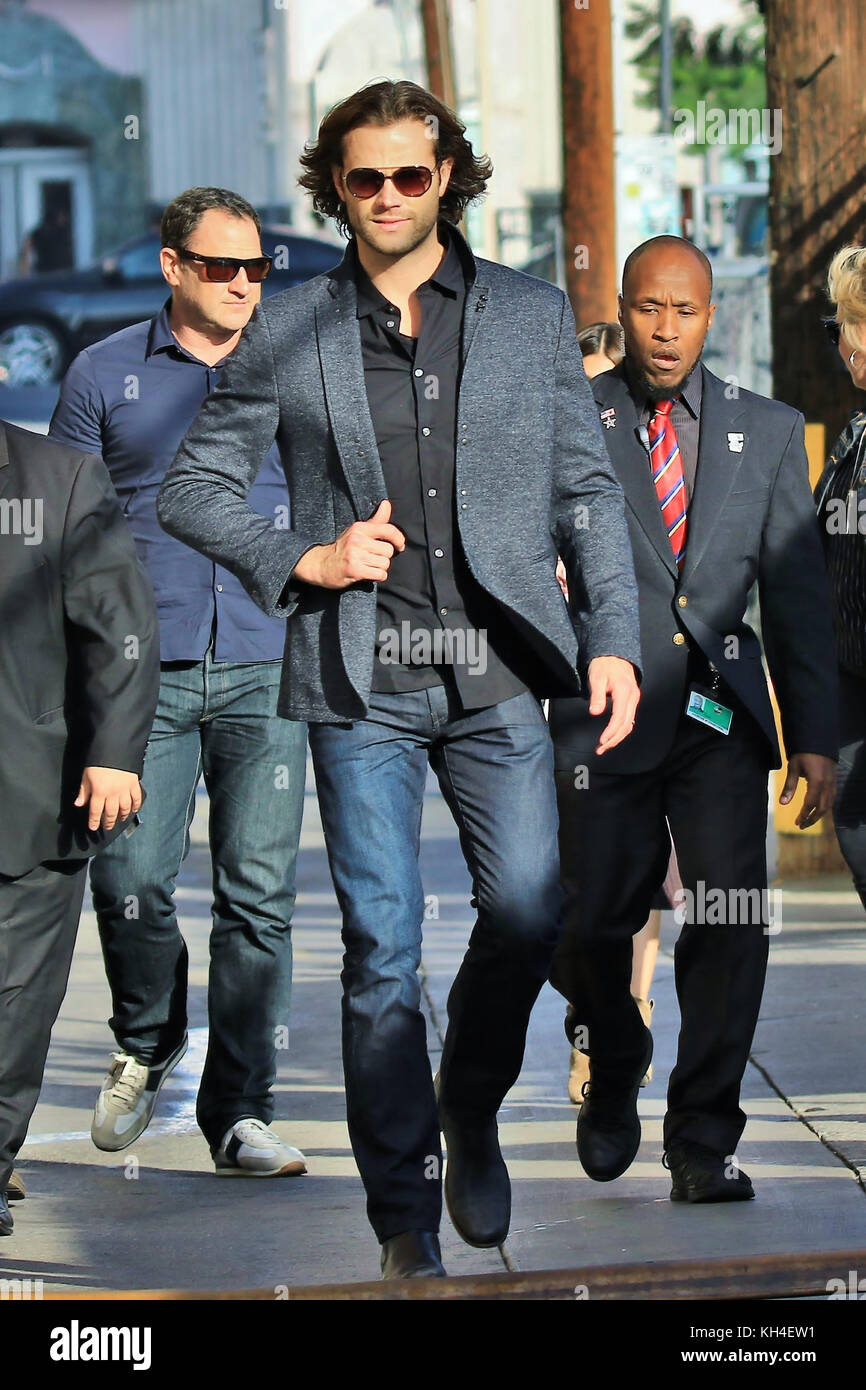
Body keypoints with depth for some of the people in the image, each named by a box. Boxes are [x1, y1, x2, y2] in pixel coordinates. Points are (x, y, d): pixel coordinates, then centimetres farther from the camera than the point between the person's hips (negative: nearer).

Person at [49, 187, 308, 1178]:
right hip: (145, 671, -1)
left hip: (265, 671, 1)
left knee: (258, 893, -4)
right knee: (130, 881, -7)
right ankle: (146, 1046, 22)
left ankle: (239, 1114, 2)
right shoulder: (106, 374, 8)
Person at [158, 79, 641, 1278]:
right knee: (382, 945, -3)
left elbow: (588, 490, 11)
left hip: (495, 672, 1)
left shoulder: (532, 317, 9)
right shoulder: (287, 333, 6)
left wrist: (613, 638, 0)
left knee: (529, 906, -10)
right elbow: (192, 489, 10)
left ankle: (471, 1112, 20)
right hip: (360, 682, -1)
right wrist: (302, 562, -5)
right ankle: (404, 1214, 6)